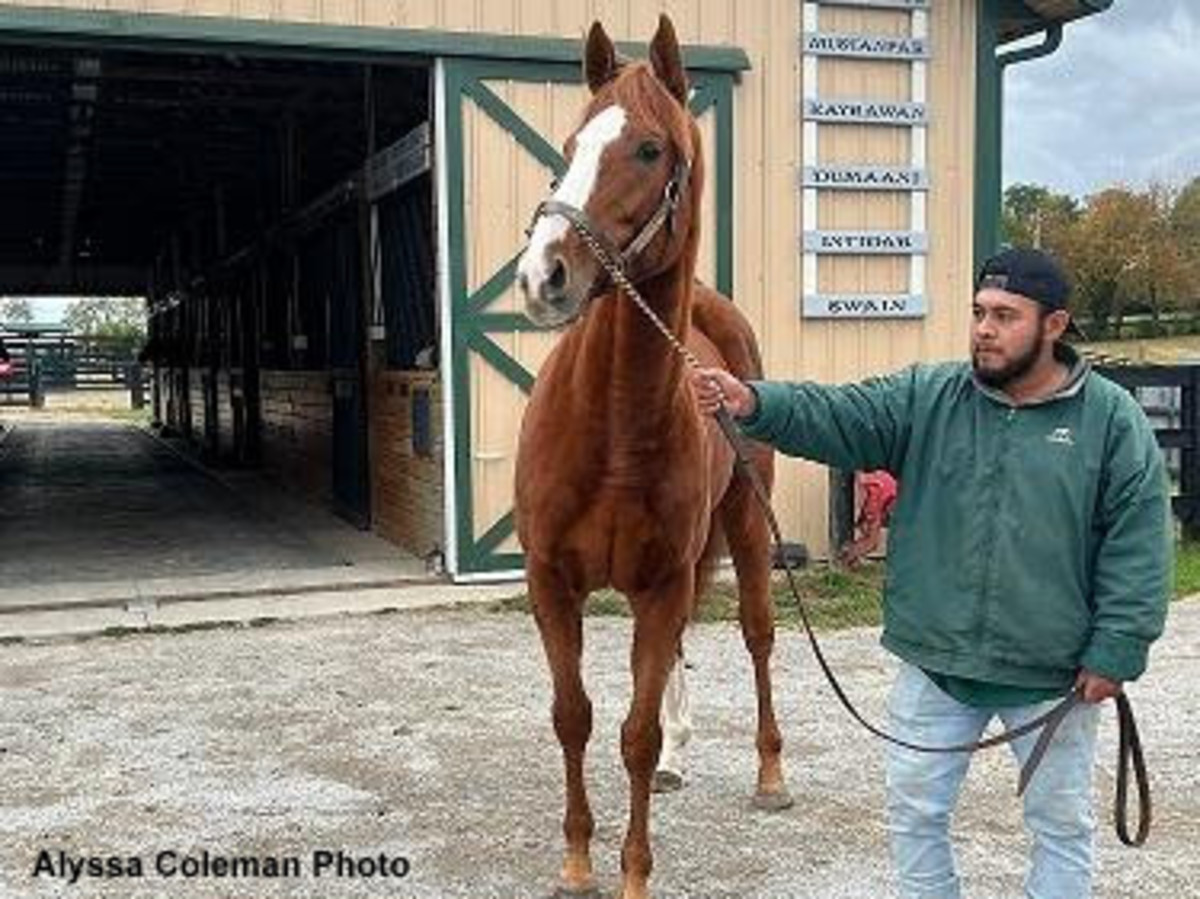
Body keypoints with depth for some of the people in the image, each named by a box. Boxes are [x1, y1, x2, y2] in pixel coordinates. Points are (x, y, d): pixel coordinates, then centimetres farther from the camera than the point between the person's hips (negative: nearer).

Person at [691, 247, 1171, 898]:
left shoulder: (1113, 421, -6)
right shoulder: (926, 397, -1)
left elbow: (1137, 547, -7)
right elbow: (835, 417, -13)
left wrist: (1115, 653, -11)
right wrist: (753, 403, -31)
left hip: (1053, 674, -2)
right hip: (934, 662, 2)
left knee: (1061, 823, 15)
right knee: (914, 812, 12)